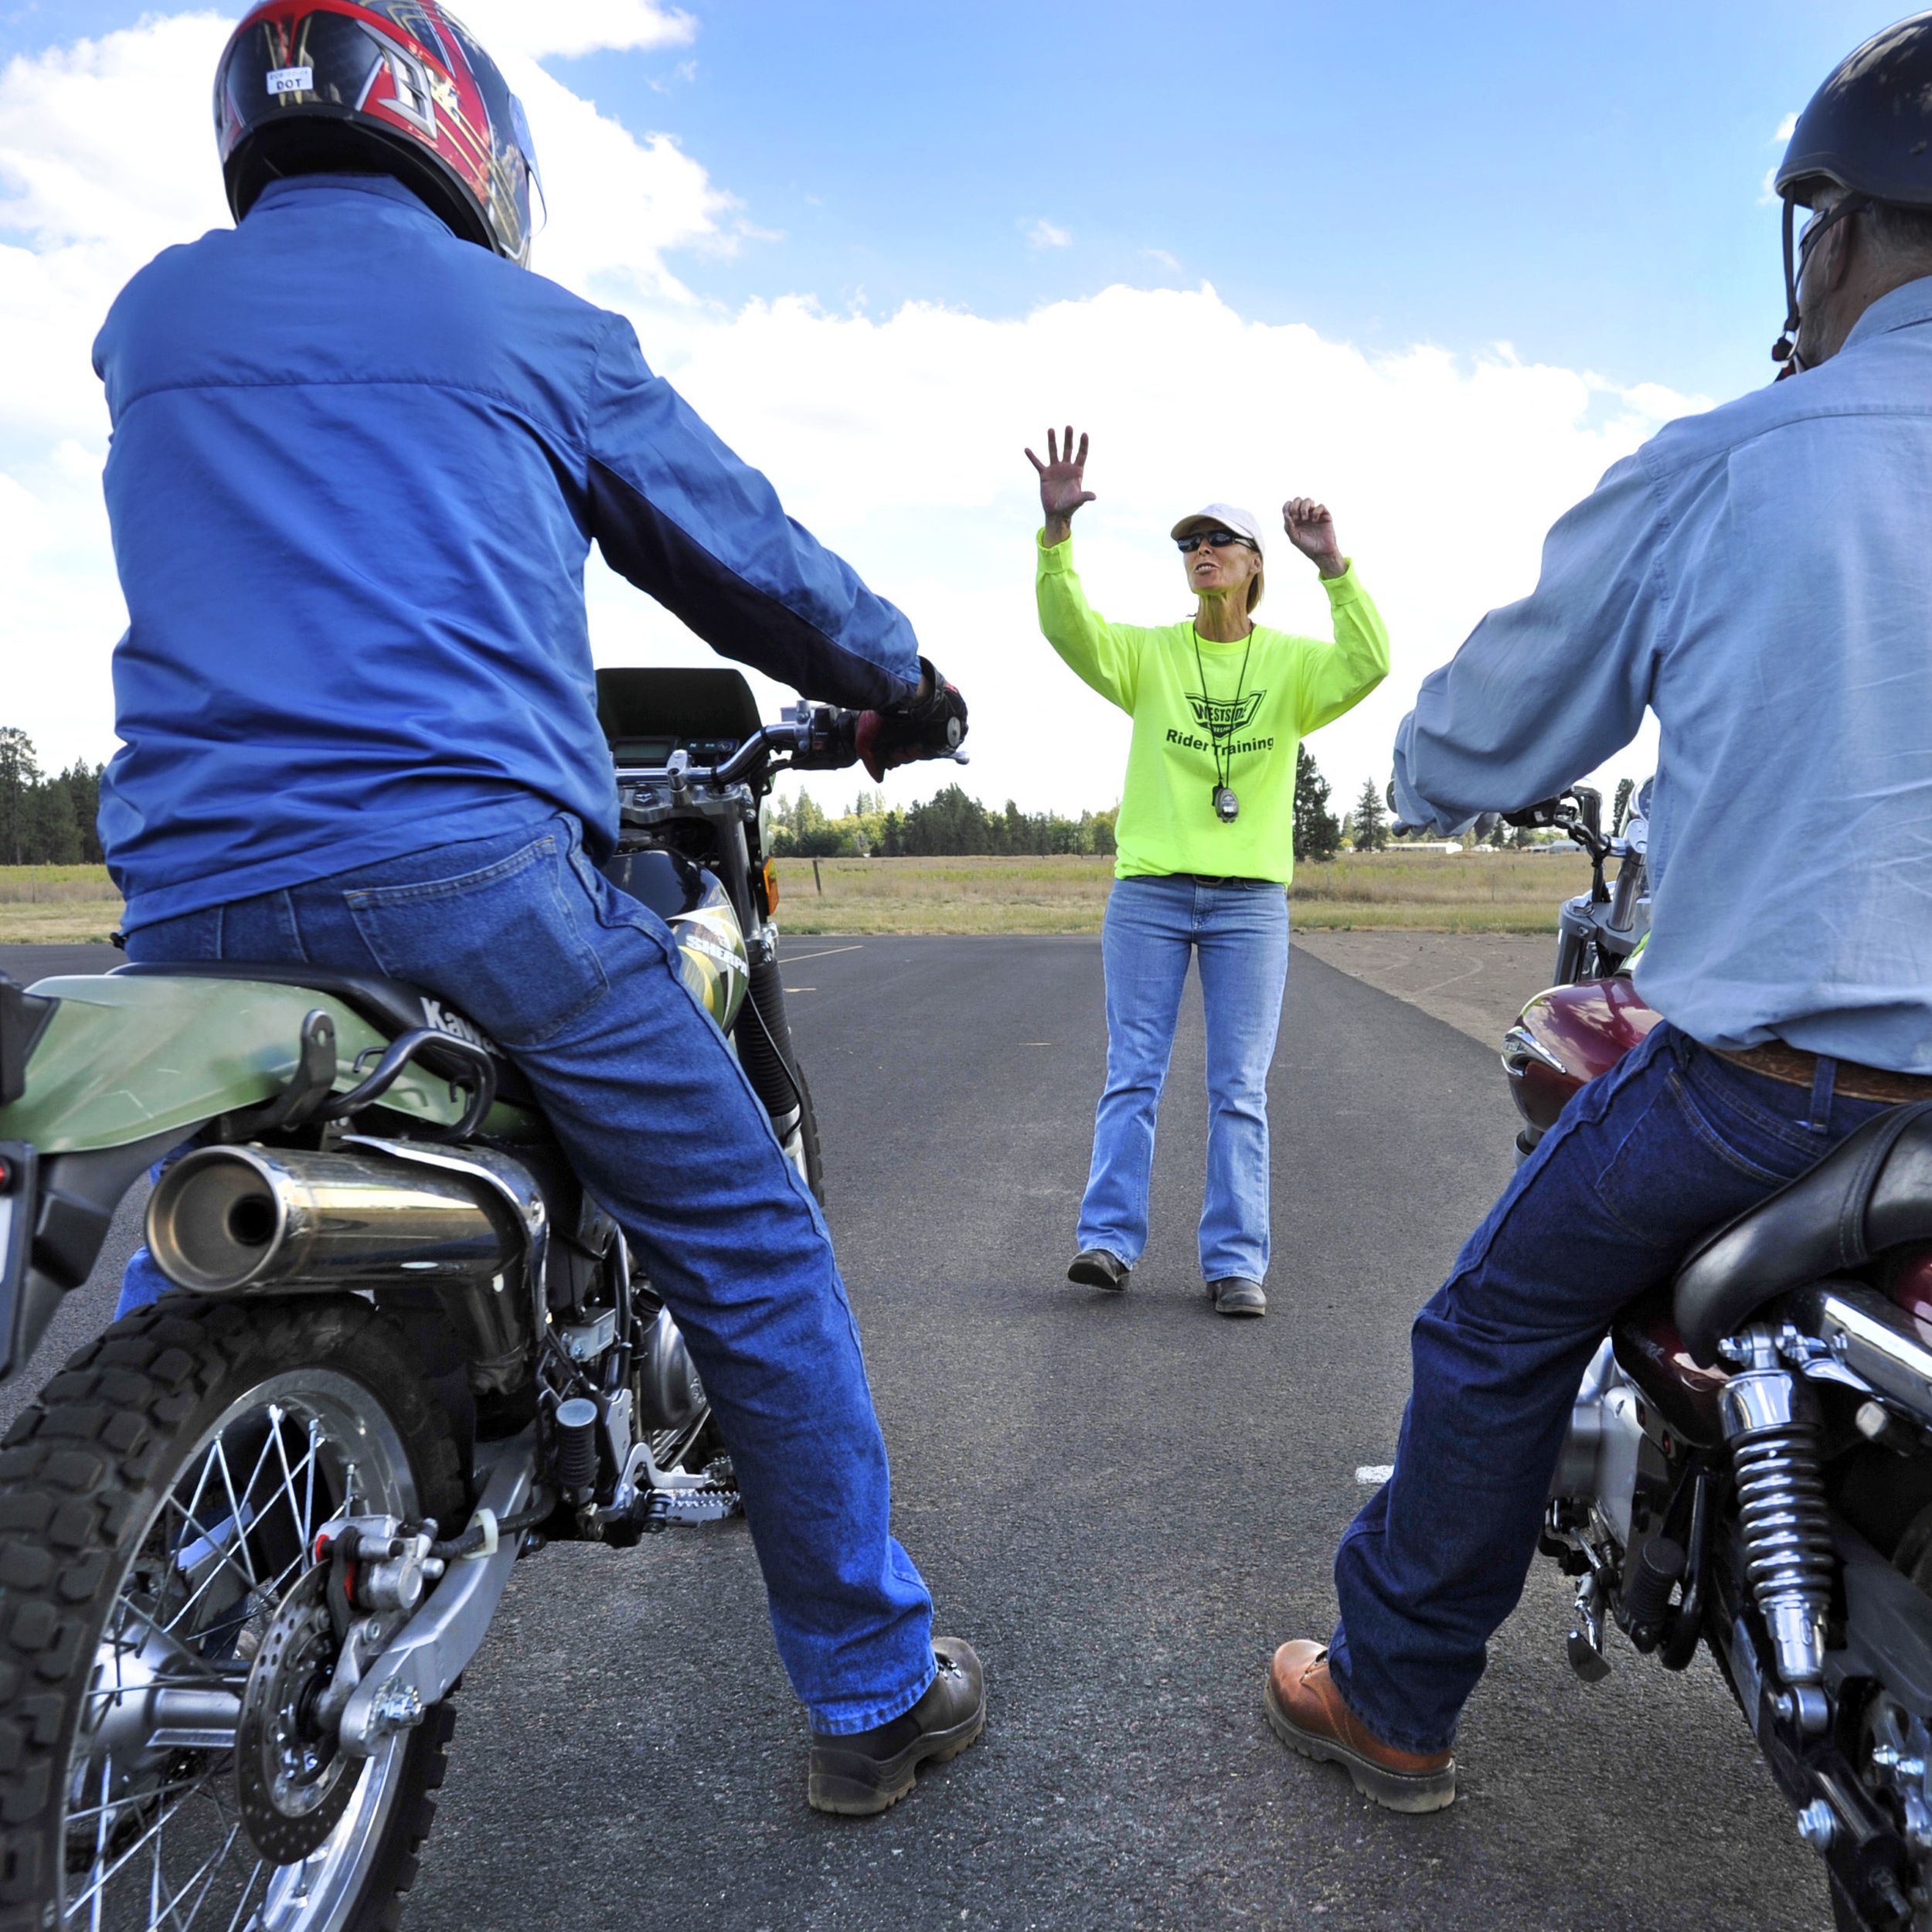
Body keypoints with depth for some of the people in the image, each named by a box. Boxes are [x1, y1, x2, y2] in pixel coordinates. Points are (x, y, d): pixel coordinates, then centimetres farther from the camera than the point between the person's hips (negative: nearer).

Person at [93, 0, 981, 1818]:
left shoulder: (144, 319, 19)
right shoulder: (541, 333, 8)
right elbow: (743, 549, 15)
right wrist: (902, 683, 31)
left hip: (189, 898, 5)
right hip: (467, 868, -4)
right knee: (750, 1258, 7)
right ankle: (874, 1686, 17)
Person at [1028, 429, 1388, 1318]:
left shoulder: (1291, 661, 7)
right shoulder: (1148, 652, 7)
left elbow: (1367, 666, -12)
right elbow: (1069, 628, -9)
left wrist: (1333, 565, -21)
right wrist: (1056, 530, -23)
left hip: (1250, 900, 0)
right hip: (1147, 892, 0)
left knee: (1240, 1089, 2)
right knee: (1132, 1076, 0)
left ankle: (1236, 1262, 6)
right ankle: (1110, 1240, 5)